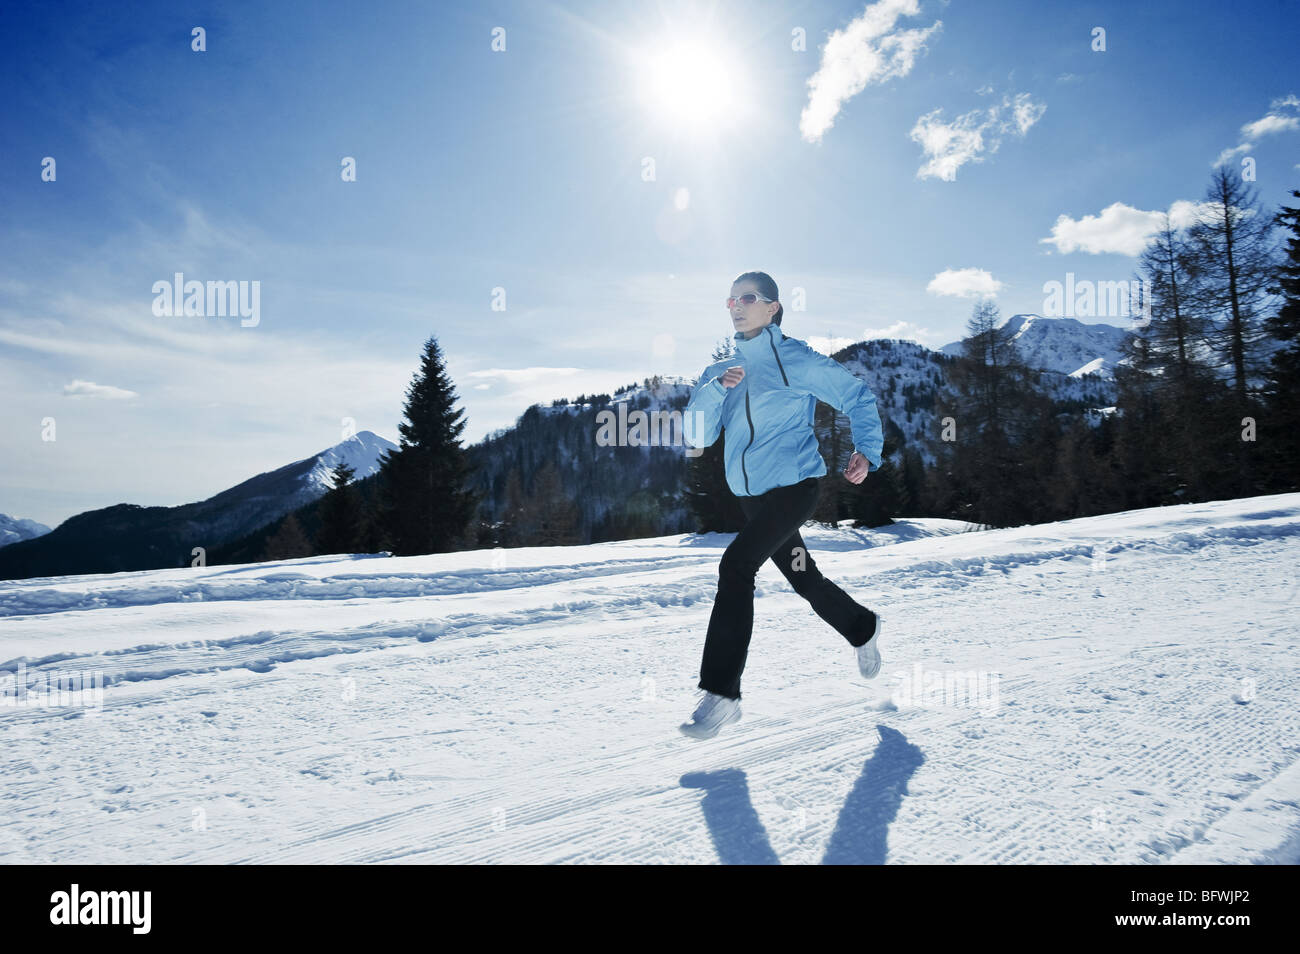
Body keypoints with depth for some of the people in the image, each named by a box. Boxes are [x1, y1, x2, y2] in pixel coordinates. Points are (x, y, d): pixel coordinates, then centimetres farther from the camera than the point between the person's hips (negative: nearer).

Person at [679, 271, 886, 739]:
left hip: (794, 485, -7)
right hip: (752, 495, 7)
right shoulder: (720, 372, 11)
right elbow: (695, 434, 0)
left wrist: (867, 451, -10)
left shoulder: (795, 359, -4)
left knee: (736, 565, -23)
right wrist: (717, 388, -15)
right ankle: (863, 628, 47)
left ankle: (721, 692, -20)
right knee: (803, 578, 18)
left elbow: (856, 395, 2)